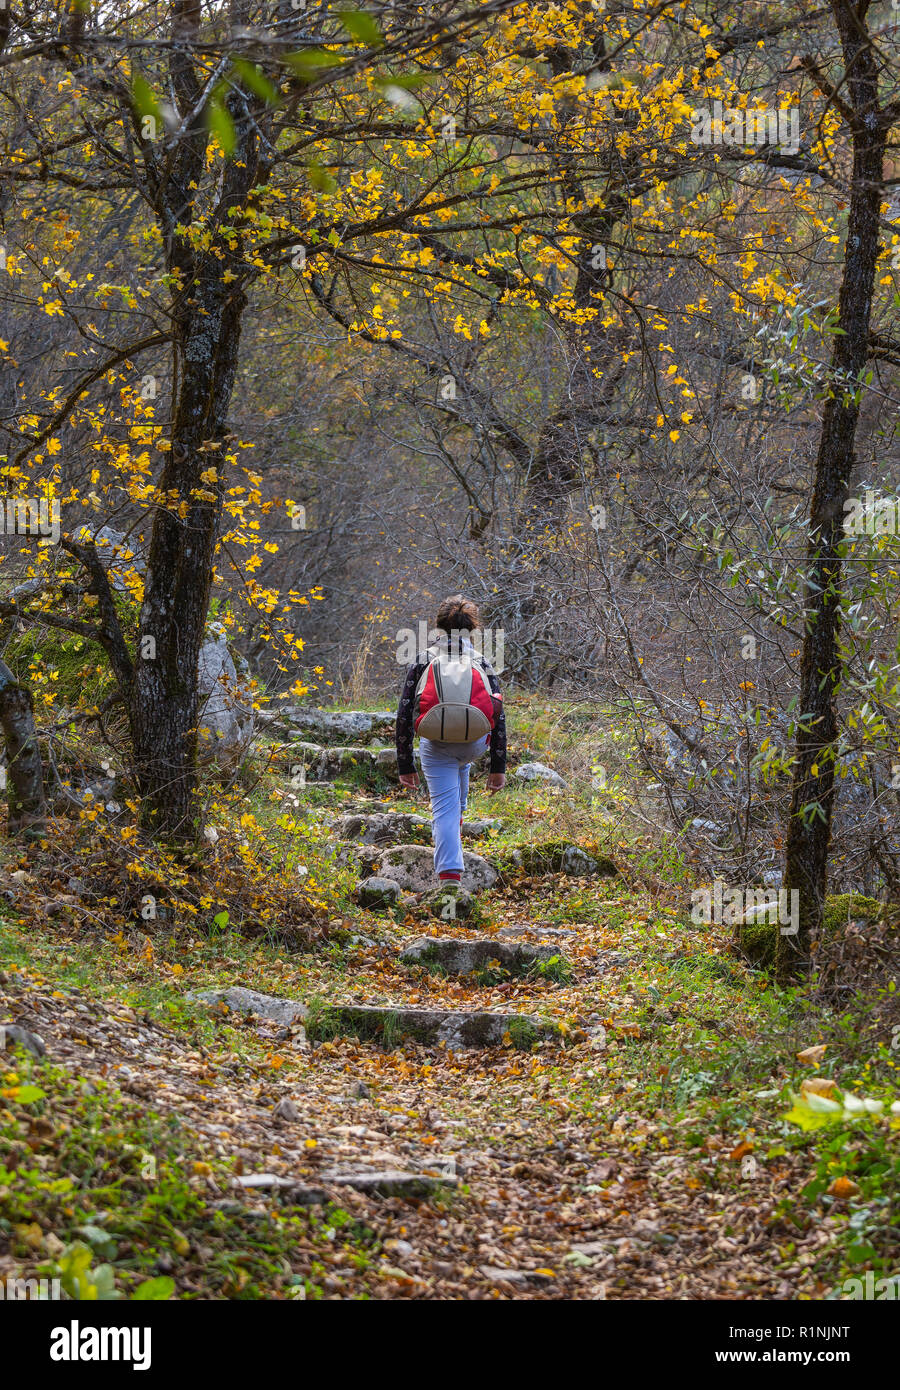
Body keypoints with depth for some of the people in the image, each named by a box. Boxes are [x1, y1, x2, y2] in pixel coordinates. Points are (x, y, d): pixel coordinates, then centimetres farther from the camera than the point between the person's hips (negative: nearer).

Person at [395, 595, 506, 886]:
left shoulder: (423, 663, 6)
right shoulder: (482, 664, 8)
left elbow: (404, 715, 3)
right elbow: (499, 718, 3)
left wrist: (405, 765, 9)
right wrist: (498, 767, 8)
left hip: (435, 744, -2)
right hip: (475, 744, 2)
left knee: (444, 809, 1)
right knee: (460, 763, 38)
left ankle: (449, 875, -15)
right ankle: (457, 821, 55)